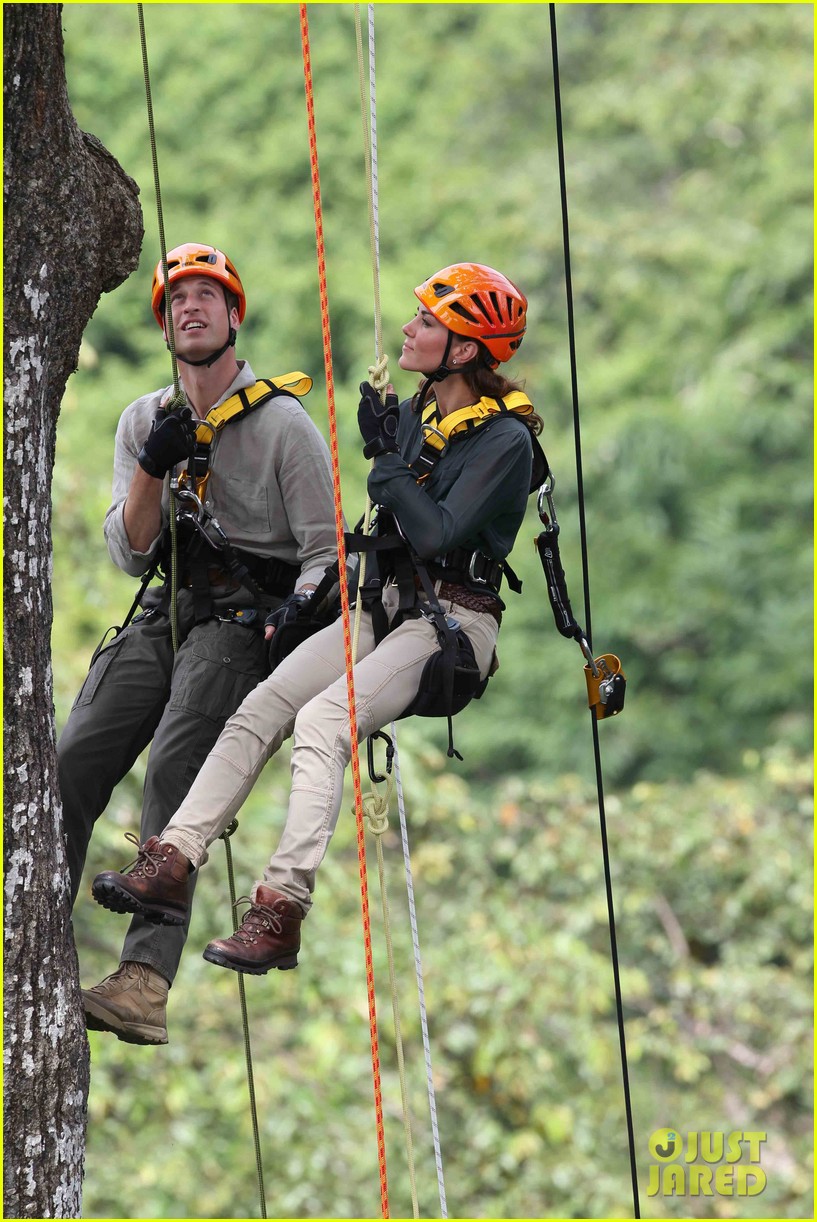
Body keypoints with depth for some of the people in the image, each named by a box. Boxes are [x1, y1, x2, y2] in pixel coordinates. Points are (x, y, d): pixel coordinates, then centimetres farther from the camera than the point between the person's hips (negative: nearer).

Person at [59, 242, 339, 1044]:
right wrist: (152, 469, -10)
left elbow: (324, 550, -4)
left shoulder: (282, 423, -2)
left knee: (175, 764, -27)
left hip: (247, 617, -6)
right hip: (165, 610, 6)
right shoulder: (143, 422, 14)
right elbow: (129, 553, 8)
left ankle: (148, 982, -36)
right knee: (73, 760, -14)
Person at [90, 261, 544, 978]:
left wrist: (385, 455, -14)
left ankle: (282, 913, -36)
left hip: (453, 623, -8)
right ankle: (173, 866, -18)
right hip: (384, 609, 8)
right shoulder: (420, 414, 12)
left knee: (322, 719, -28)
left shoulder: (504, 441, -13)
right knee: (260, 709, -11)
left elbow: (437, 534, -23)